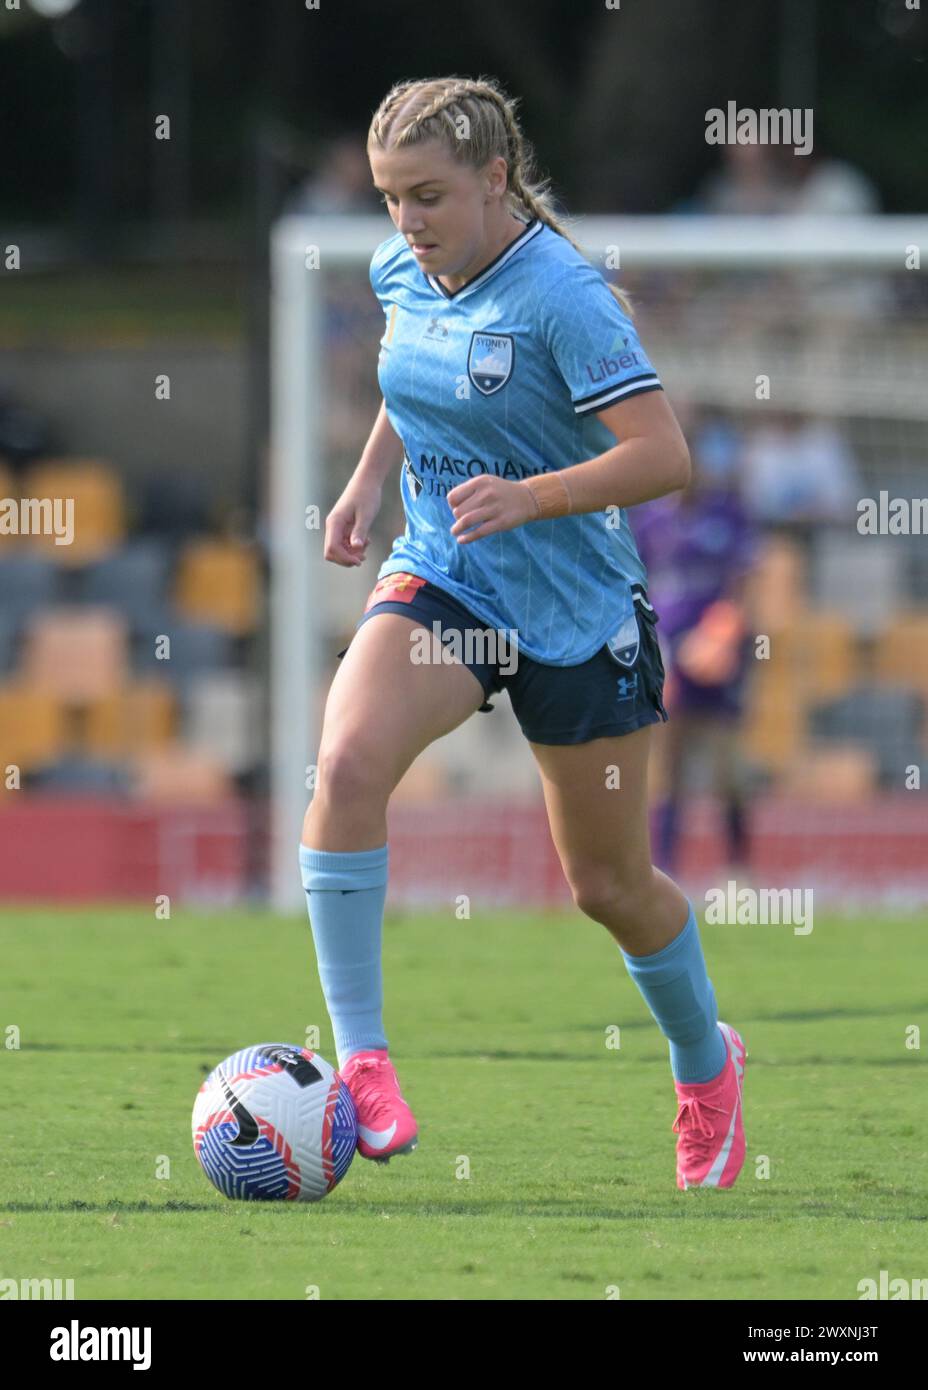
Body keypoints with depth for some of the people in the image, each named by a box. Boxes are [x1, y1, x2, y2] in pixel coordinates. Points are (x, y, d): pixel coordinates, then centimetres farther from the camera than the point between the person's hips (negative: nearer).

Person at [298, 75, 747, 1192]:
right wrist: (369, 479, 8)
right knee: (347, 763, -27)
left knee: (609, 883, 10)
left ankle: (706, 1065, 40)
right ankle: (361, 1057, -23)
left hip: (577, 612, -4)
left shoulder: (562, 295, -21)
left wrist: (528, 497, -37)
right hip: (440, 582, 4)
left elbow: (663, 456, -25)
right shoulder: (401, 273, -1)